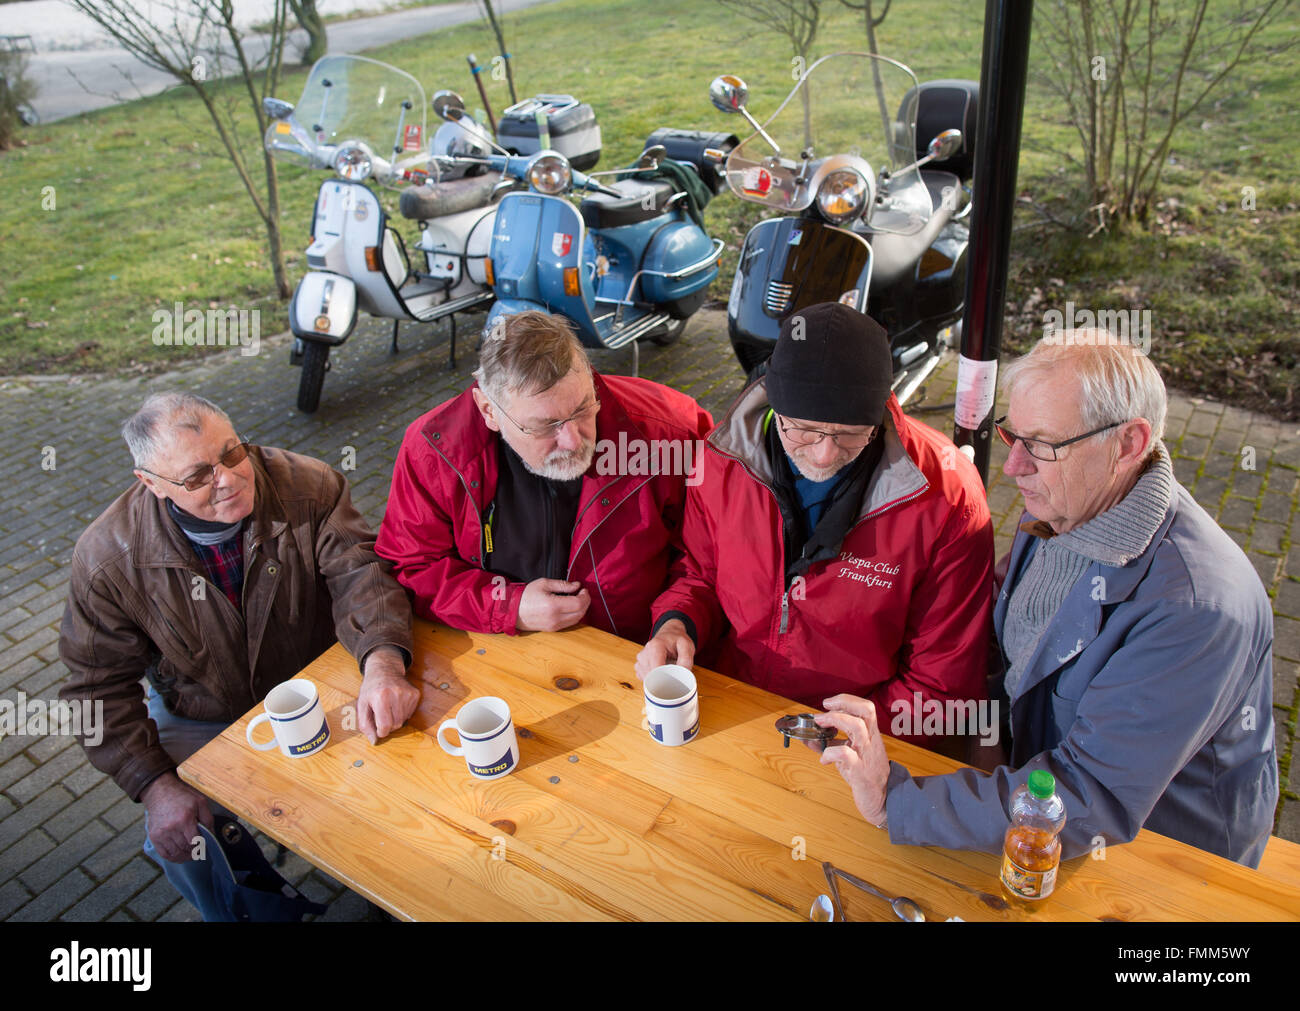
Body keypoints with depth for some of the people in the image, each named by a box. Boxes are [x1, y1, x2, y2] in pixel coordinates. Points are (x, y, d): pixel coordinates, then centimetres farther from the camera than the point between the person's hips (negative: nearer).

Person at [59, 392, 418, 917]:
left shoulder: (309, 488, -20)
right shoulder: (107, 558, -18)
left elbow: (359, 574, -27)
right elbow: (100, 687, -10)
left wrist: (383, 663, -49)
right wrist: (156, 786, -21)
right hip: (200, 722, 1)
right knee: (178, 842, -16)